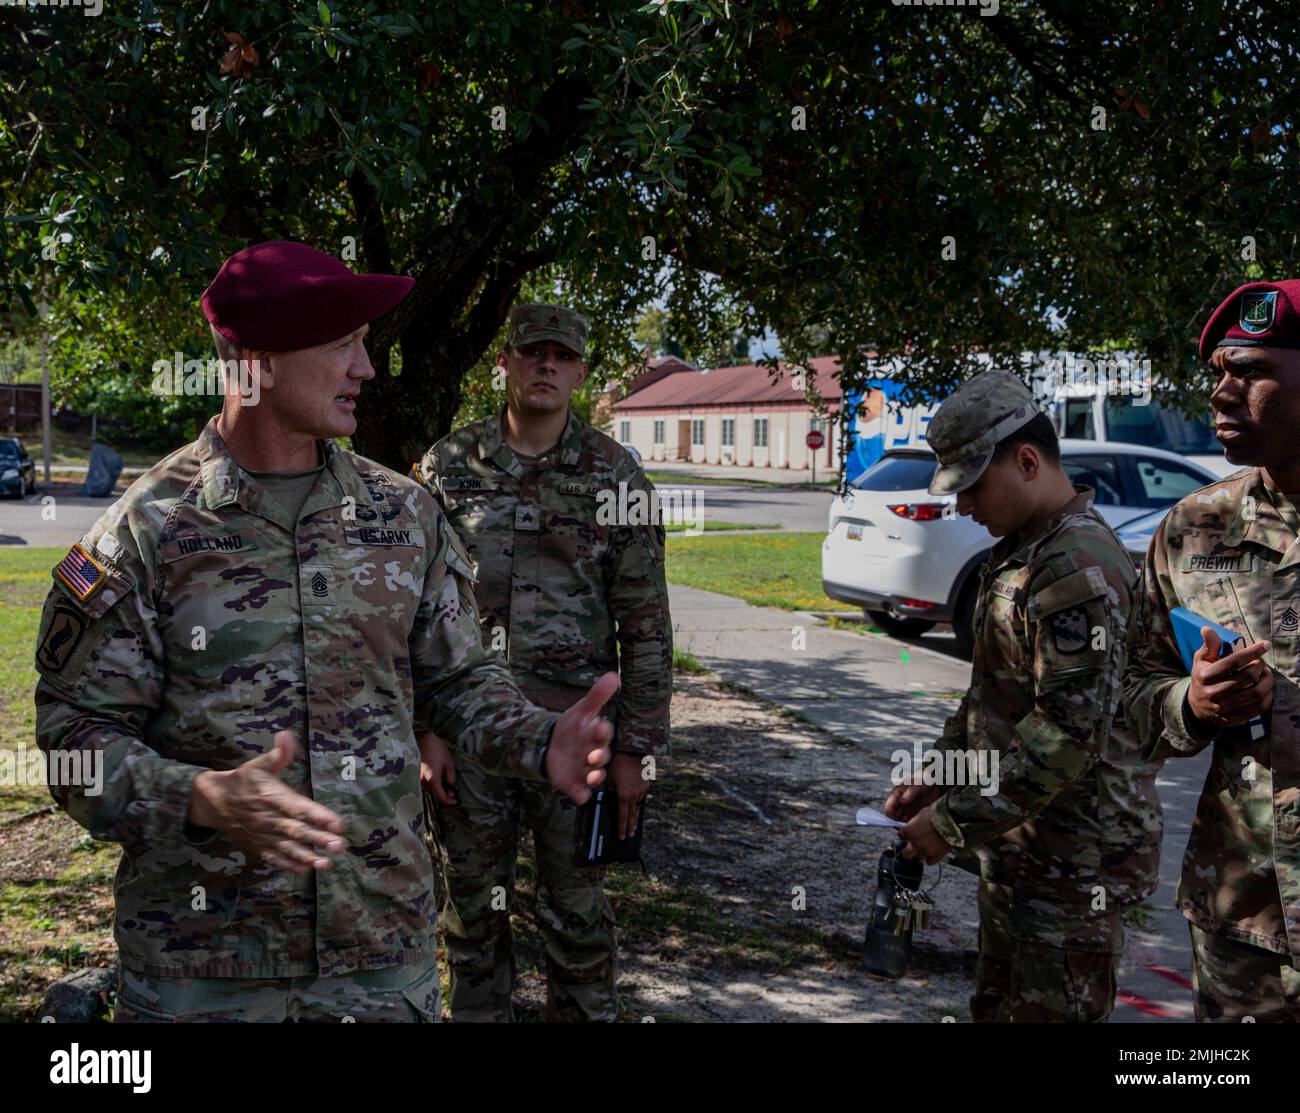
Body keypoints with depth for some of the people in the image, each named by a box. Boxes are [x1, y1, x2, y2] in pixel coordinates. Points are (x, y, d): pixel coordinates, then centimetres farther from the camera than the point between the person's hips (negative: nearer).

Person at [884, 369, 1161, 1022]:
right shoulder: (1019, 551, 12)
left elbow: (1069, 735, -27)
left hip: (1071, 864, -10)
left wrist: (955, 822, -19)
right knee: (996, 1003, 21)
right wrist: (936, 778, 11)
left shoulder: (1078, 569, -23)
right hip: (1018, 846, 10)